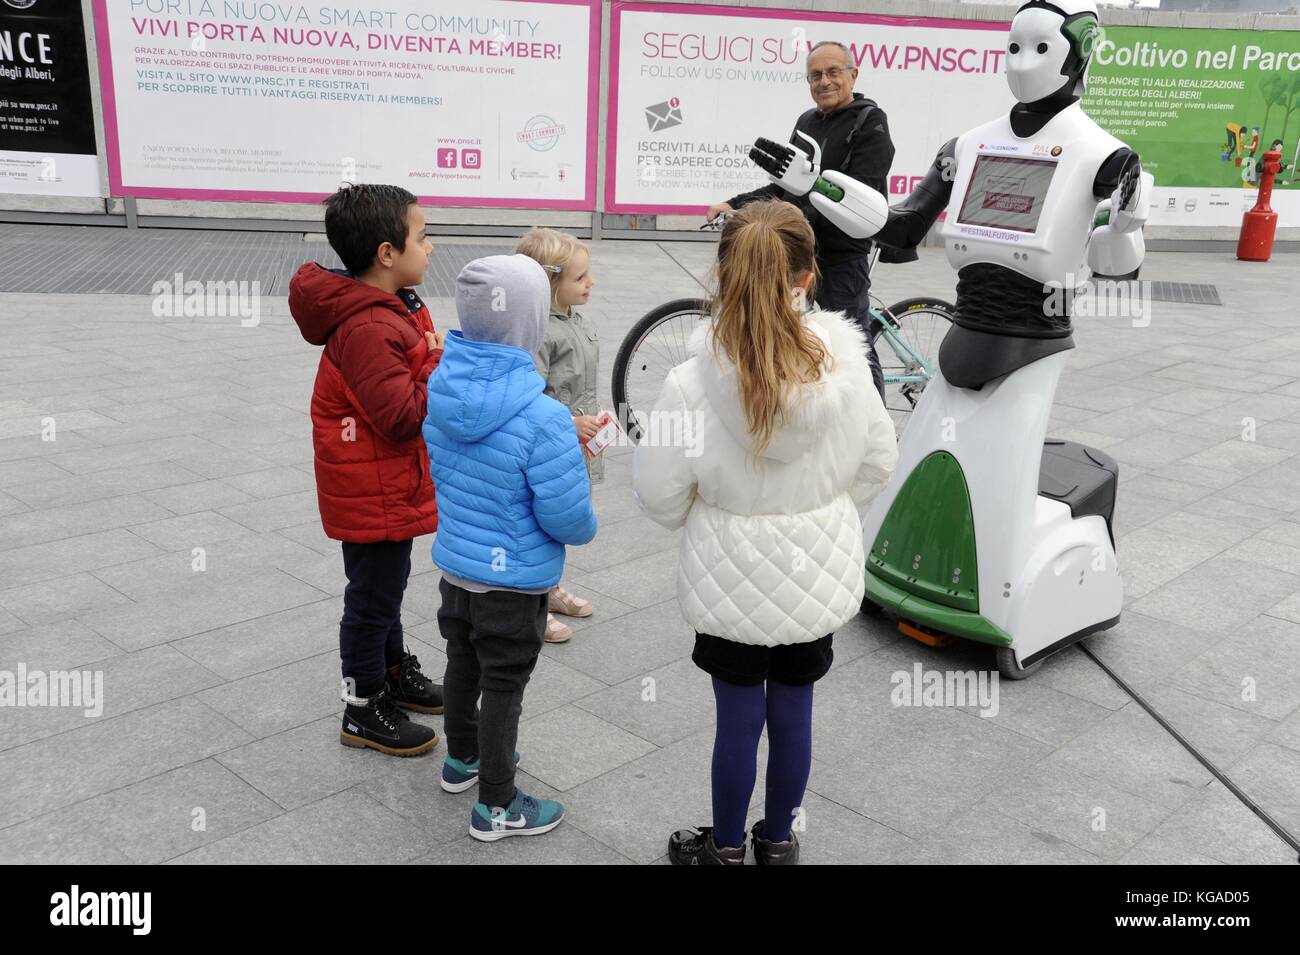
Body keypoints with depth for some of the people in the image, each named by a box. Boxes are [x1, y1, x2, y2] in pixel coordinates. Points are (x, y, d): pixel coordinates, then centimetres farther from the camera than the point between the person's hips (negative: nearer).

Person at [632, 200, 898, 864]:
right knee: (793, 712, 19)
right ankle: (777, 842, 40)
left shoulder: (692, 385, -24)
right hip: (818, 576, 3)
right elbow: (876, 464, 0)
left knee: (738, 719, 15)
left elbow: (660, 496, -14)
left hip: (732, 580, -2)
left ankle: (724, 849, 36)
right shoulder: (846, 369, -15)